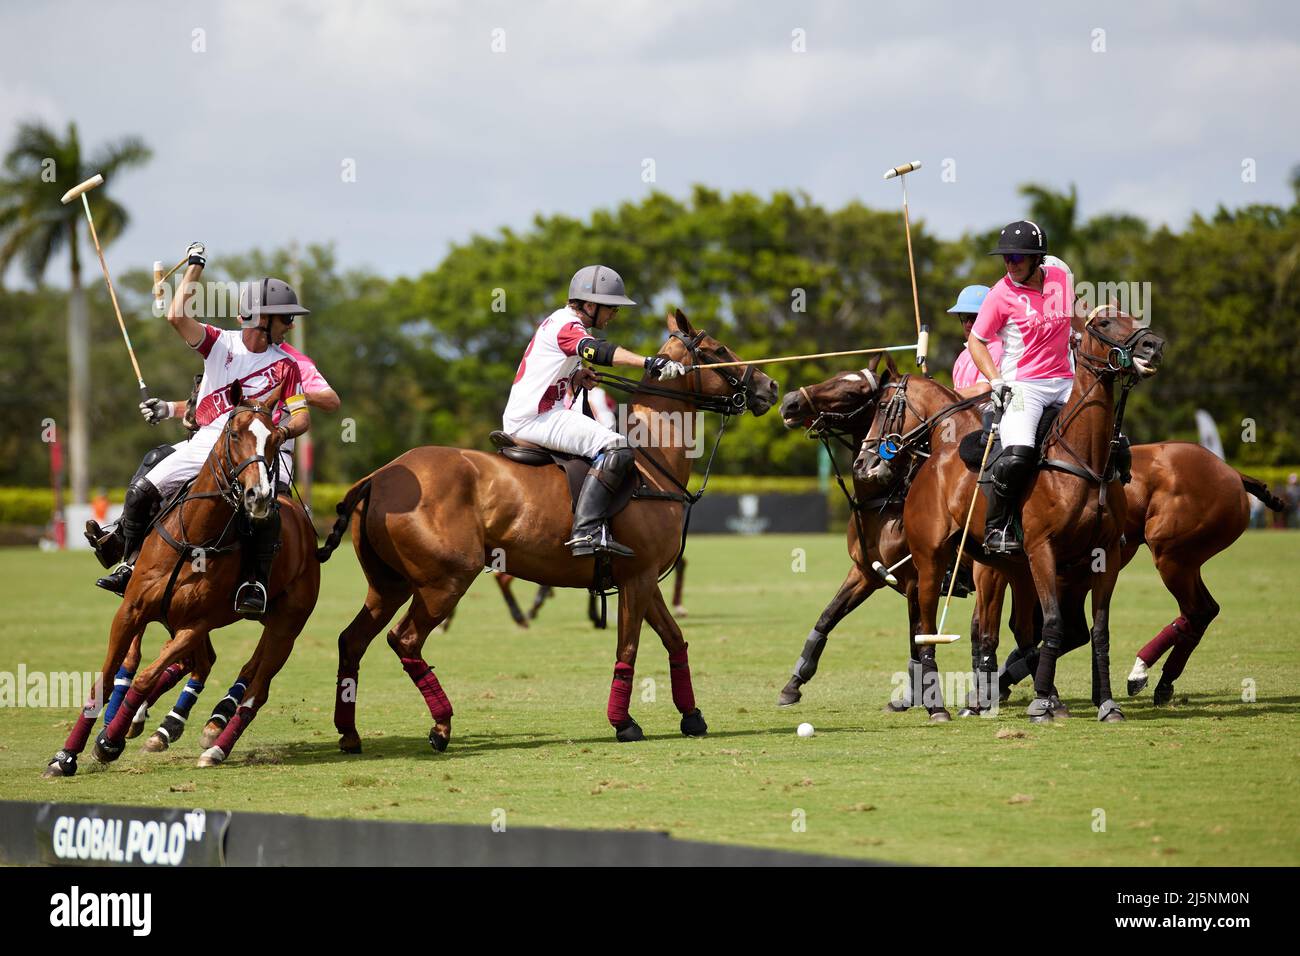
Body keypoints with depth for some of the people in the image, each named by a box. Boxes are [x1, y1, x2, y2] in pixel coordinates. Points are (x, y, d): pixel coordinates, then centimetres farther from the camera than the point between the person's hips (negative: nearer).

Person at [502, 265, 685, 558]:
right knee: (615, 447, -25)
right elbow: (597, 350, -34)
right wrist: (649, 362, -47)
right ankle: (587, 530, -36)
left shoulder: (563, 322, 20)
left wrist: (576, 377, 6)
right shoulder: (566, 326, -13)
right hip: (534, 419, -11)